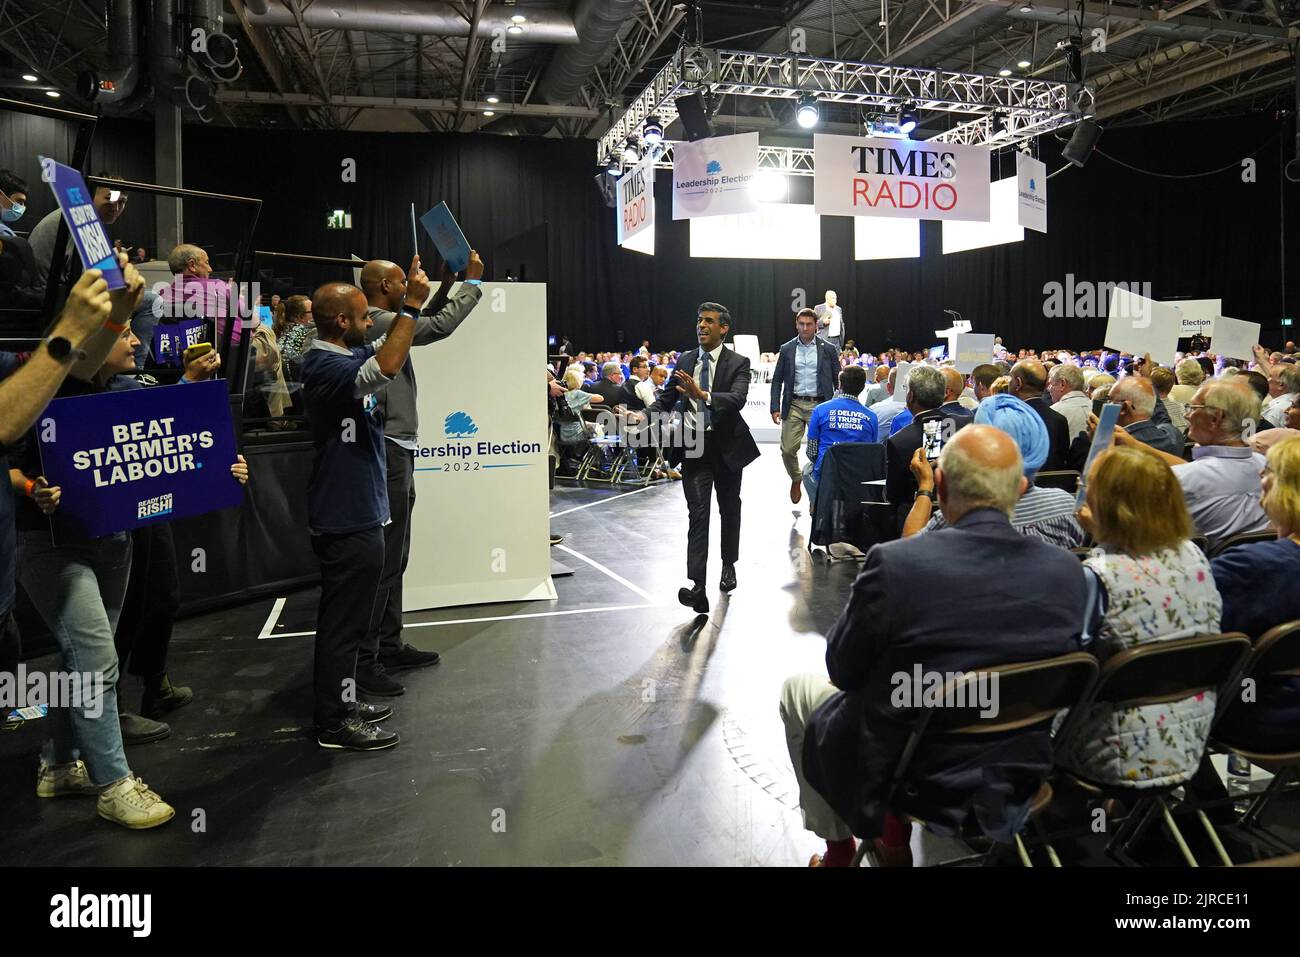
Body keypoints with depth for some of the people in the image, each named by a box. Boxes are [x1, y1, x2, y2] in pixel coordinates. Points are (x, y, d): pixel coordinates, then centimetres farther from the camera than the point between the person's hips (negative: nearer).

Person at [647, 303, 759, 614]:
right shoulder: (685, 360, 6)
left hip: (726, 446, -1)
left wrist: (702, 394, -39)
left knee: (729, 509, 17)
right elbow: (667, 398, 10)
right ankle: (696, 586, -15)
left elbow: (738, 399, -23)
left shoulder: (738, 363, -6)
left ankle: (729, 565, 39)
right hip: (694, 446, 1)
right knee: (698, 513, -9)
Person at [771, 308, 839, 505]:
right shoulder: (787, 349, 6)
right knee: (787, 449, -1)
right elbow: (777, 380, 8)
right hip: (794, 405, 1)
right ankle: (796, 479, 28)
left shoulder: (828, 349, 3)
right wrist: (775, 407, 0)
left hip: (819, 405, -1)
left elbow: (838, 380, 6)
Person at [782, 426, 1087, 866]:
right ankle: (896, 840, 39)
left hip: (895, 776, -4)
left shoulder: (894, 562, -27)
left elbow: (843, 670, -12)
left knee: (797, 689, 22)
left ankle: (837, 849, 34)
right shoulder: (1067, 570, -14)